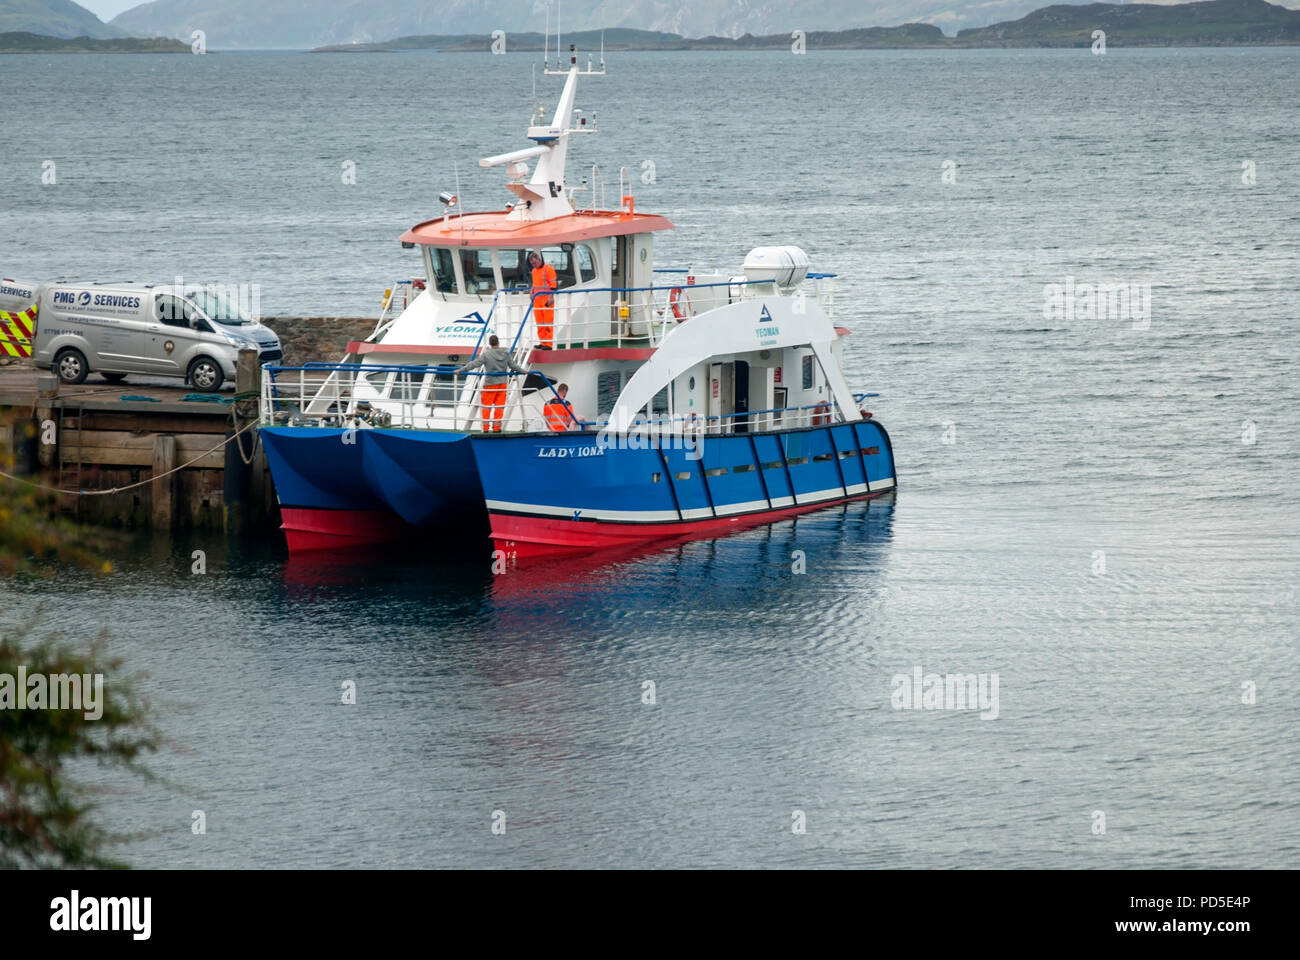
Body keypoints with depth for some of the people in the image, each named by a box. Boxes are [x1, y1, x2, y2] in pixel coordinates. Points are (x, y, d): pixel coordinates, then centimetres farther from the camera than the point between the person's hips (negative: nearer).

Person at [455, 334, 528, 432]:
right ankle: (496, 427, 10)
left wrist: (461, 370, -11)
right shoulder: (506, 354, -1)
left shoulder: (486, 354, -12)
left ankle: (486, 427, 3)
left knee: (486, 405, 5)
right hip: (502, 383, 4)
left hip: (490, 383, -4)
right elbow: (513, 365, 8)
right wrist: (523, 371, 25)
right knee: (499, 406, 9)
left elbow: (475, 364, -15)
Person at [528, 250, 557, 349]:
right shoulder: (534, 271, 17)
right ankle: (542, 342, 11)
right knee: (539, 322, 6)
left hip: (547, 299, -8)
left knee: (548, 322, -7)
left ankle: (548, 343, -7)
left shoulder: (548, 268, -7)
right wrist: (532, 295, 20)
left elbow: (553, 284, -10)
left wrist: (551, 297, -15)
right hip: (537, 300, 8)